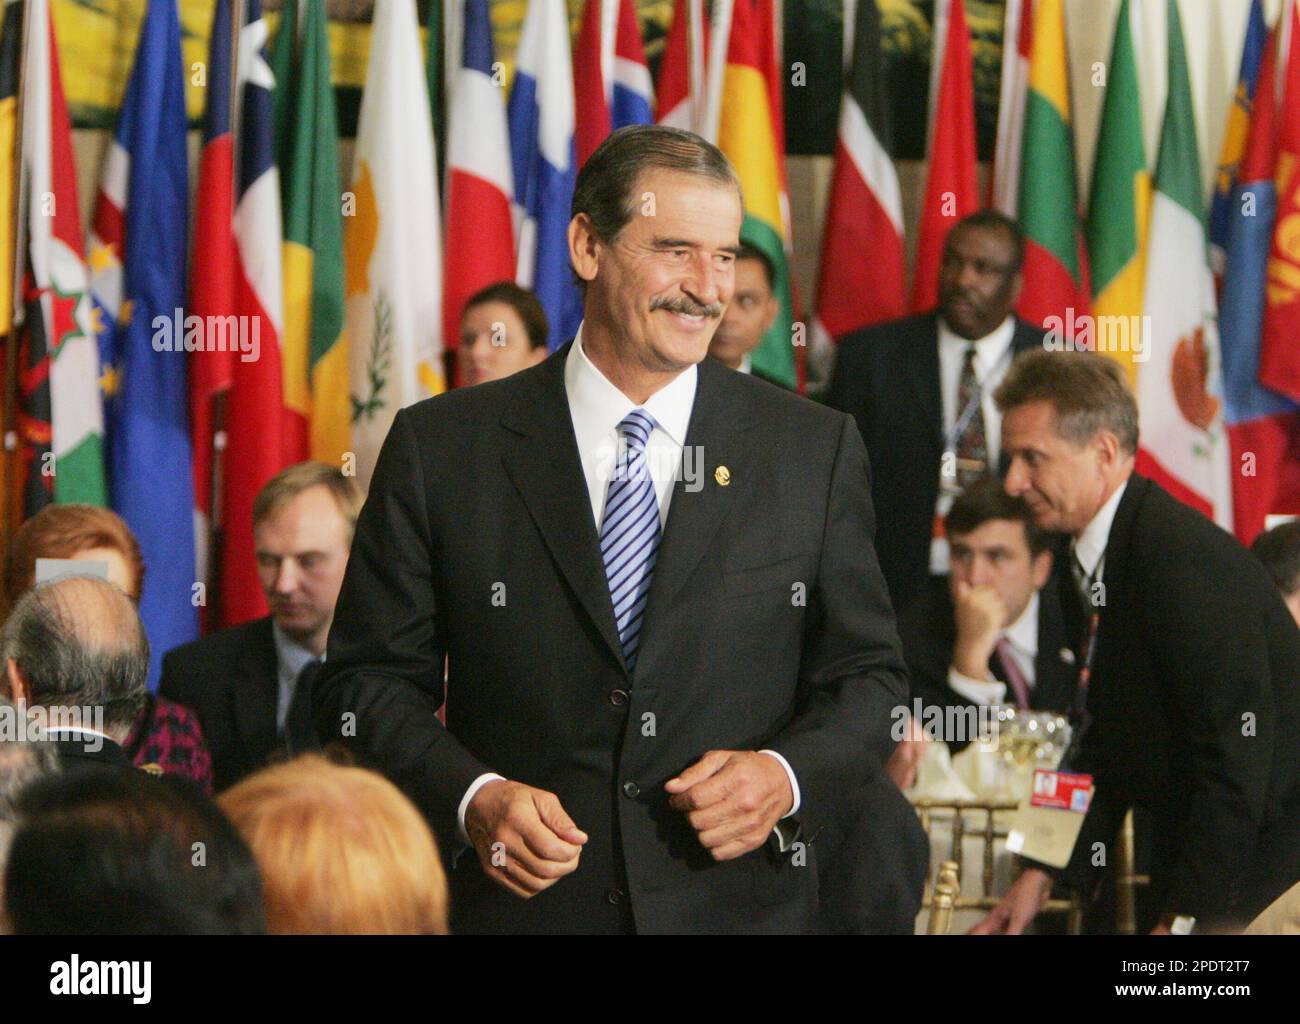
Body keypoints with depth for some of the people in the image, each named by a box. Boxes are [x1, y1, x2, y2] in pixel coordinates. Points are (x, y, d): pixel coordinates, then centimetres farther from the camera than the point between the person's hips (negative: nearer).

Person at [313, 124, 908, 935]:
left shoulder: (814, 450, 3)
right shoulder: (441, 449, -1)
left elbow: (871, 678, 5)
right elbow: (367, 683, 0)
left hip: (741, 907, 1)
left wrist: (788, 776, -13)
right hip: (517, 905, -1)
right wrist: (472, 798, -16)